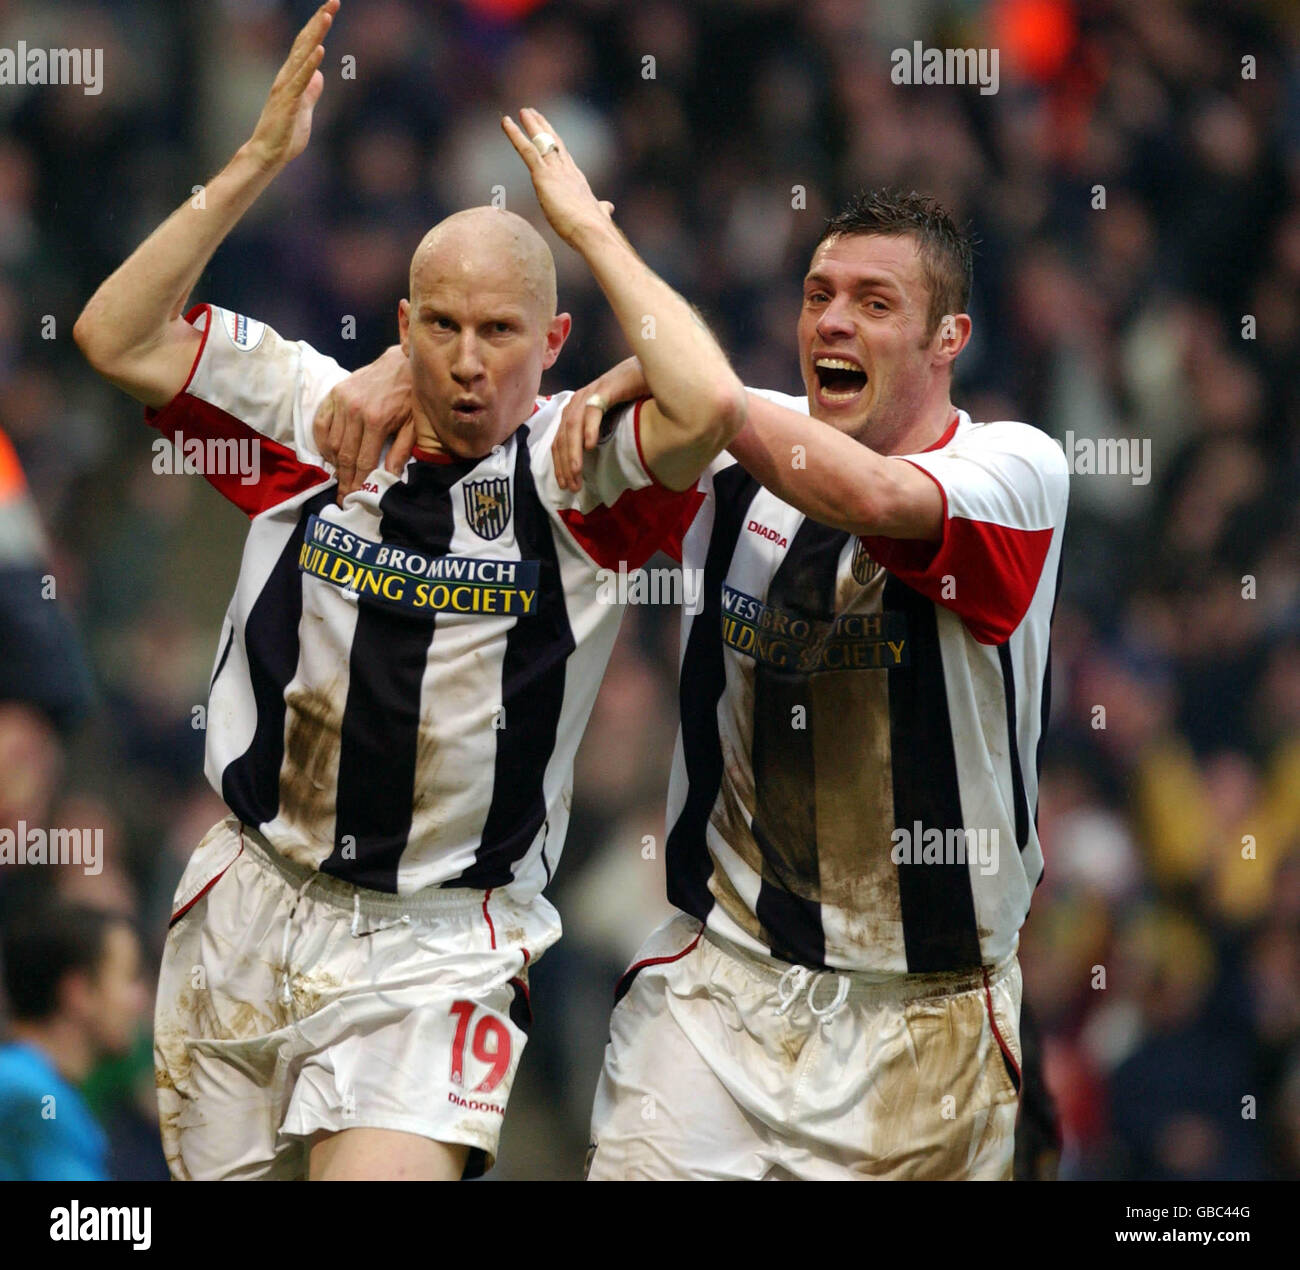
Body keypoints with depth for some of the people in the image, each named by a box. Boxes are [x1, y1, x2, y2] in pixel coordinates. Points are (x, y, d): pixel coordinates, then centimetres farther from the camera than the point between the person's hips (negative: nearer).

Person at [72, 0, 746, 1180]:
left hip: (437, 953, -4)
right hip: (249, 908, 4)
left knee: (384, 1175, -22)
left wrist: (588, 227, -15)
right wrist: (259, 161, -8)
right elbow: (118, 340, -3)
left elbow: (707, 405, -28)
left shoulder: (572, 472, -8)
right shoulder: (320, 419, 2)